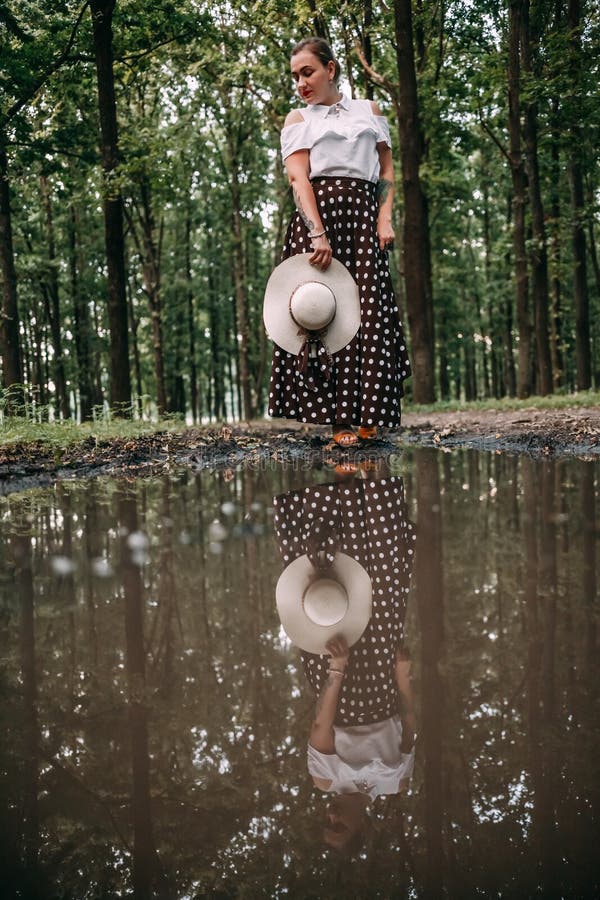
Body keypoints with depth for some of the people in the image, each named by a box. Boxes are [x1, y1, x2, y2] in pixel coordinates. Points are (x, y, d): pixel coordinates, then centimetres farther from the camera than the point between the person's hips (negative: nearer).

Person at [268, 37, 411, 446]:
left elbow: (387, 170, 18)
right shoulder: (299, 119, 12)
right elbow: (299, 178, -2)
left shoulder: (370, 111, 19)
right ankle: (338, 419, -6)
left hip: (364, 217, 2)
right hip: (318, 213, -2)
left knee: (371, 314, -6)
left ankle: (368, 418, -2)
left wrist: (385, 218, 1)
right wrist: (317, 233, -17)